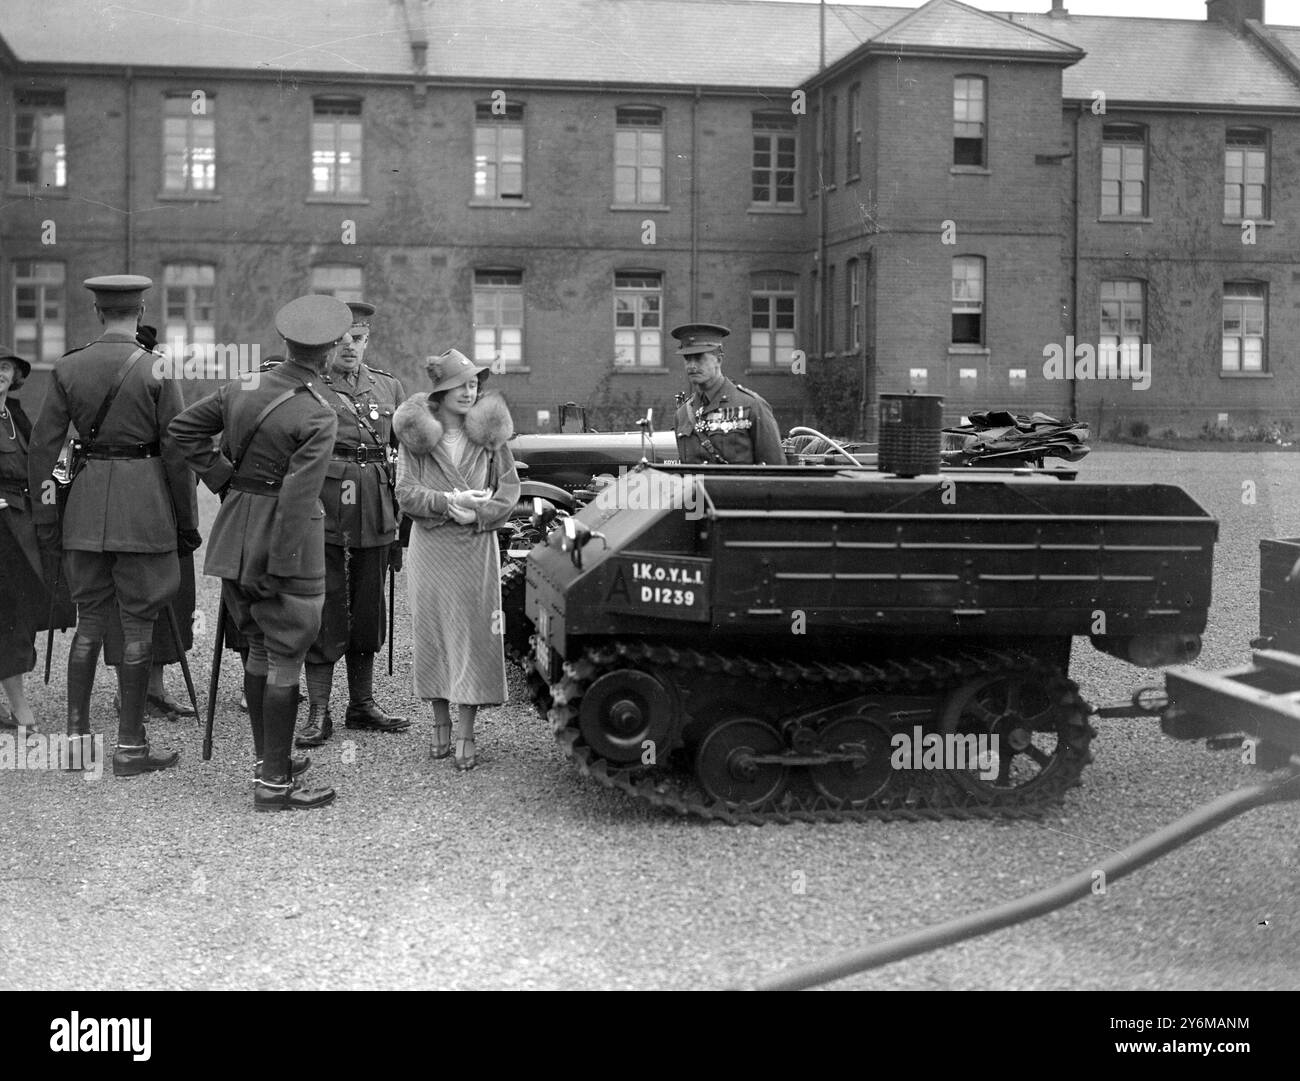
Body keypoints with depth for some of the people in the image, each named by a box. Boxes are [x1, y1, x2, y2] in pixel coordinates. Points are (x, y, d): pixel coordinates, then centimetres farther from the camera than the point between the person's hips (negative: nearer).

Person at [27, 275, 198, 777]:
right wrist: (188, 523, 1)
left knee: (89, 621, 14)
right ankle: (130, 746, 7)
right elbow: (176, 454, -7)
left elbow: (43, 447, 3)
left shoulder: (68, 367, 3)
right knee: (138, 624, 3)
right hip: (143, 500, -4)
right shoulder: (157, 369, -8)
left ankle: (77, 737, 18)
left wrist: (45, 519, 9)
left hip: (86, 500, 4)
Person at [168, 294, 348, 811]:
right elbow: (298, 497, -22)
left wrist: (222, 476, 11)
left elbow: (184, 426, 11)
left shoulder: (242, 389, 4)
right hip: (283, 541, -7)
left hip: (236, 535, 7)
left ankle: (267, 759, 30)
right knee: (285, 659, 0)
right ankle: (273, 783, 4)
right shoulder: (318, 416, -17)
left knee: (259, 649, 19)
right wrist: (280, 570, -19)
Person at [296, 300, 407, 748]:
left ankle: (362, 703, 23)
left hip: (375, 512, 4)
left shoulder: (388, 387, 13)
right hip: (323, 510, -4)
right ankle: (318, 713, 4)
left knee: (368, 610, 11)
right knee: (324, 610, -2)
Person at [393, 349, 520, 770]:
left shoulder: (490, 432, 3)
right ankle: (441, 724, 18)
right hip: (430, 546, 0)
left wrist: (479, 512, -14)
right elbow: (405, 493, -4)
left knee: (473, 633, -3)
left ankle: (465, 732, 2)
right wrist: (448, 502, -19)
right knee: (432, 632, 5)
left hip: (477, 545, 0)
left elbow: (510, 488, 3)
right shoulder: (415, 432, 1)